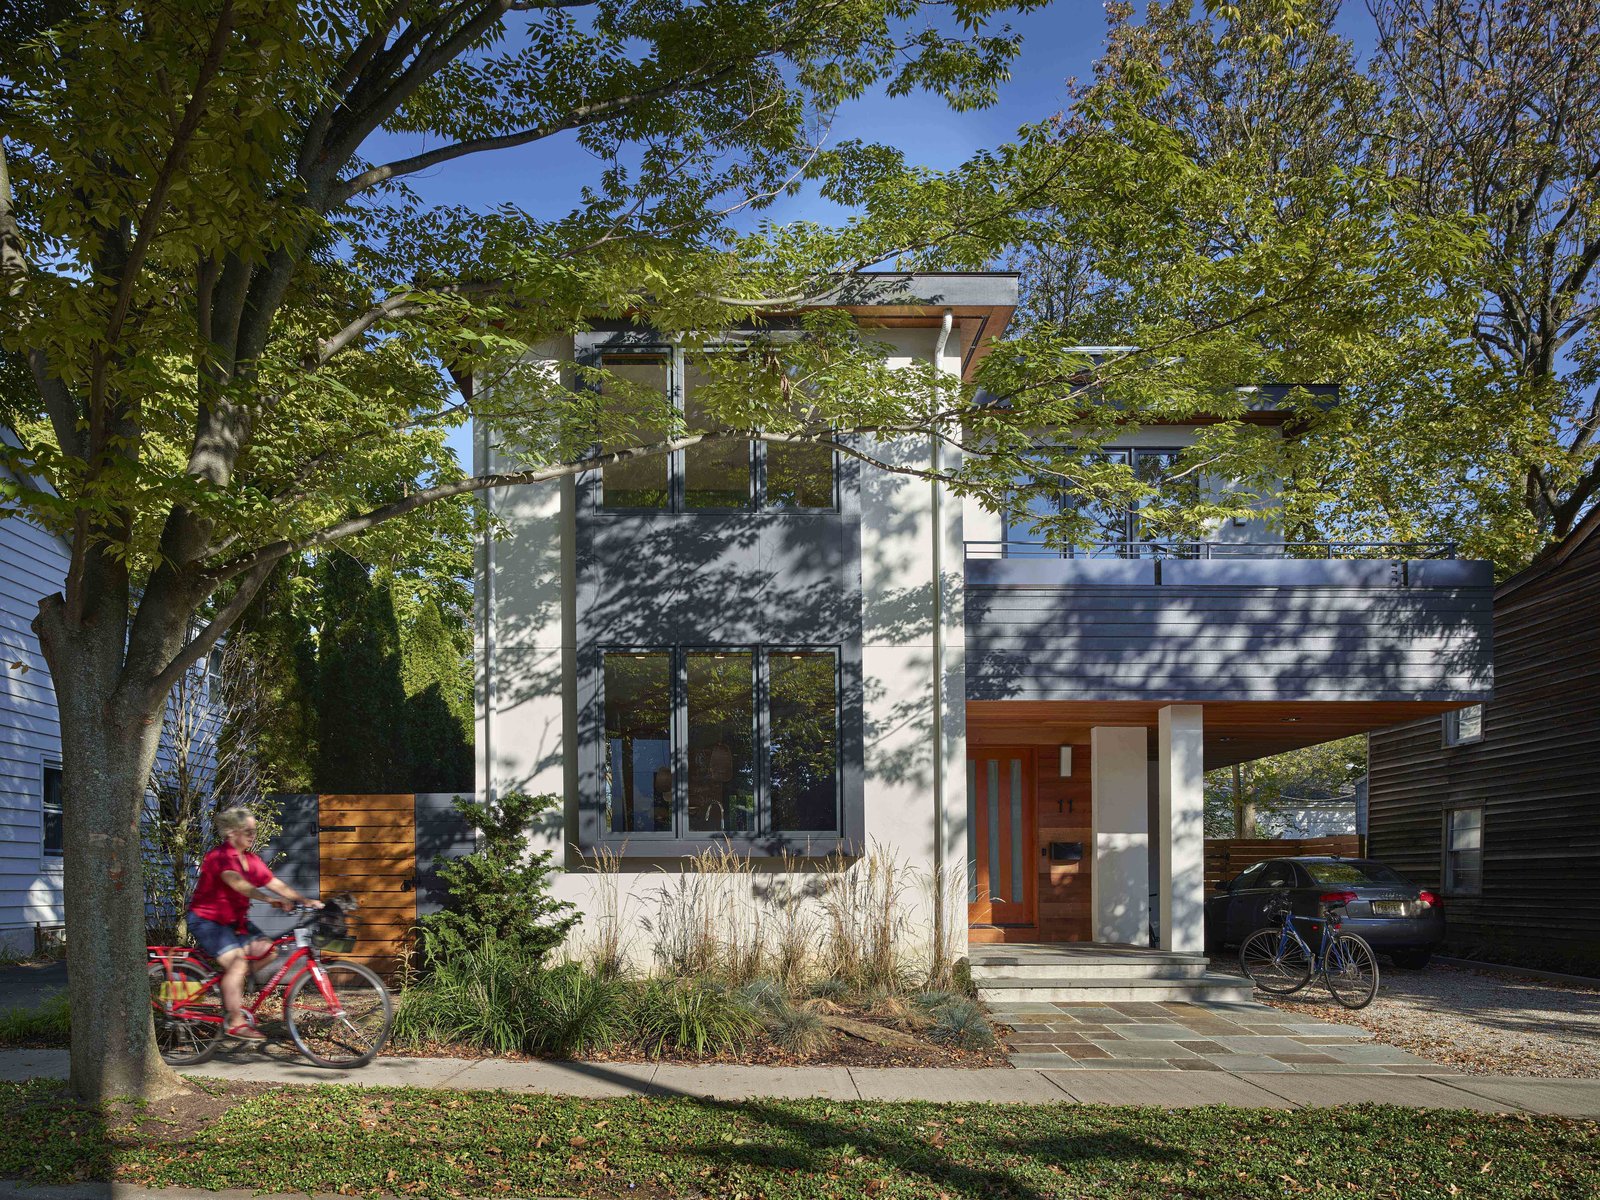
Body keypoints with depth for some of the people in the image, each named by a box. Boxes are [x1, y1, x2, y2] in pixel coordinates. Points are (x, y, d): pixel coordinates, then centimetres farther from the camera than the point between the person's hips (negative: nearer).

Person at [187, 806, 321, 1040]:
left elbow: (275, 883, 0)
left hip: (235, 920, 8)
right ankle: (235, 1023, -12)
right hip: (207, 920, -8)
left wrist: (306, 901, -13)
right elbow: (238, 883, -36)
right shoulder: (219, 856, -19)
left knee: (264, 947, -10)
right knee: (237, 961, -22)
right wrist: (269, 899, -48)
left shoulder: (251, 860, 7)